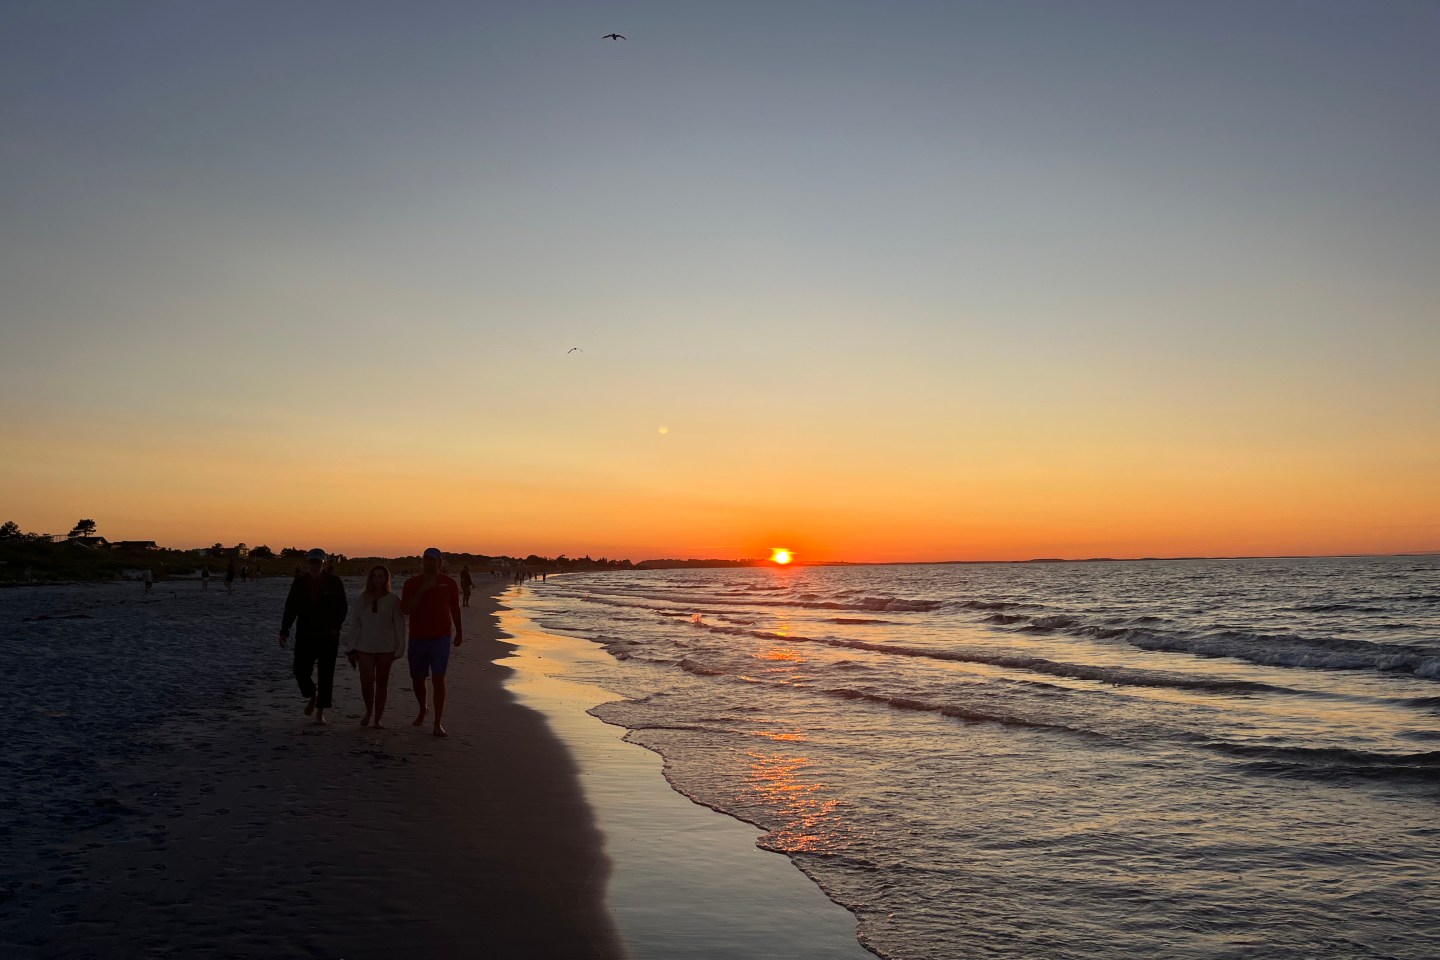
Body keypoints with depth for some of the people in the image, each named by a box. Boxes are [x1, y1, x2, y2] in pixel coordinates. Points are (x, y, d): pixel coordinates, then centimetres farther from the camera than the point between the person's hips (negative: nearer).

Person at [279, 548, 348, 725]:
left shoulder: (334, 582, -2)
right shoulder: (300, 582, 4)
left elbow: (342, 607, 1)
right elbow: (290, 607, 7)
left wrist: (336, 627, -11)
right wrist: (284, 631, 3)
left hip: (328, 636, -2)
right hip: (305, 635, 2)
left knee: (326, 675, 1)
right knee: (300, 671, -1)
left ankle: (320, 712, 11)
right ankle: (311, 696, 30)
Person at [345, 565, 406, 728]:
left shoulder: (393, 600, 0)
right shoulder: (363, 599, 6)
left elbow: (399, 625, 0)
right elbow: (355, 623, 8)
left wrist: (399, 648, -5)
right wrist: (352, 648, 5)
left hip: (385, 648, -1)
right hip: (365, 647, 1)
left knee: (382, 683, 6)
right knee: (366, 681, -9)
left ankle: (378, 718, 16)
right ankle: (368, 711, 18)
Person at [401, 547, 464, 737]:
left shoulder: (448, 583, 2)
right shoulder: (412, 584, 0)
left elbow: (455, 609, 12)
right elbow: (406, 609, -12)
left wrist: (459, 632, 17)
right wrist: (423, 589, -19)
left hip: (441, 638, -2)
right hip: (418, 638, 2)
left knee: (439, 678, -10)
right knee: (417, 679, 12)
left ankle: (438, 724, -8)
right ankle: (422, 709, 40)